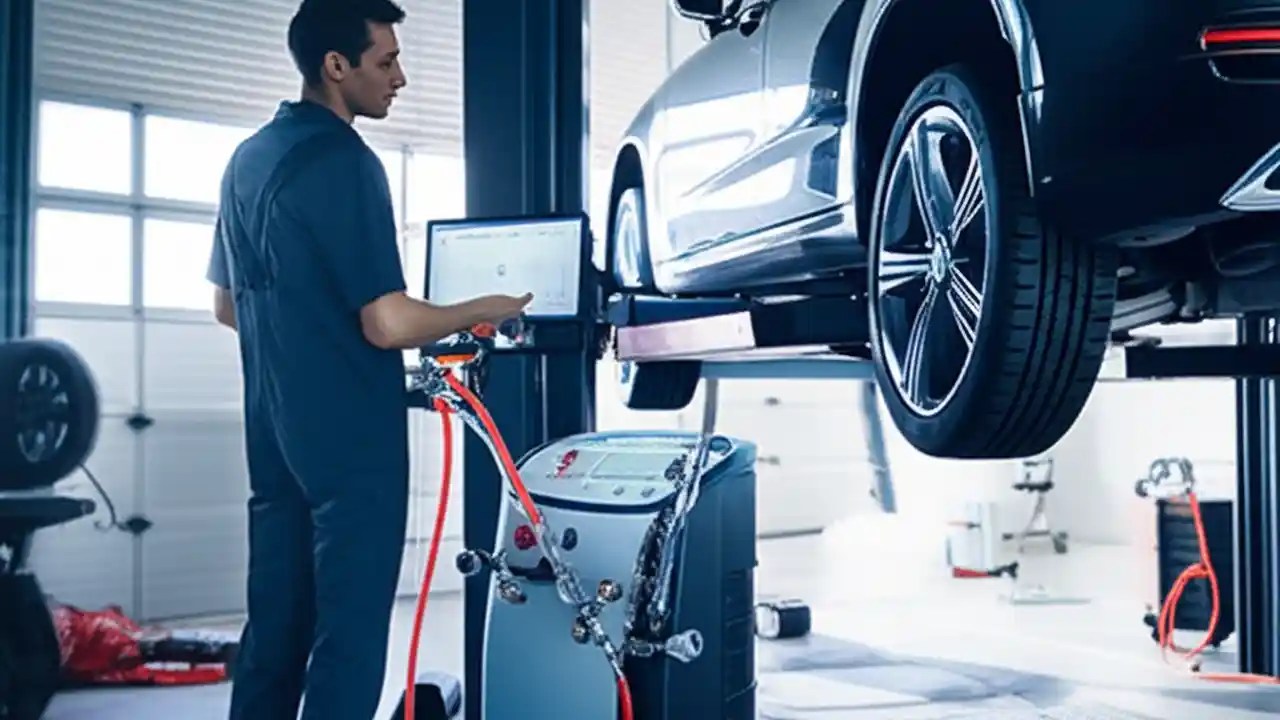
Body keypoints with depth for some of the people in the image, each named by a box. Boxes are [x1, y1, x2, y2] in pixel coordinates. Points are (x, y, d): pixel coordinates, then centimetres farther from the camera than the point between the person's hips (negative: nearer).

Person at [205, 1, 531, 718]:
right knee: (349, 634, -1)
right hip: (350, 437, -8)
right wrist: (486, 309, -5)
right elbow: (388, 324, -20)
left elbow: (229, 306, 20)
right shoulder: (345, 162, -15)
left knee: (274, 625, 14)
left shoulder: (248, 159, 12)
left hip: (274, 434, 9)